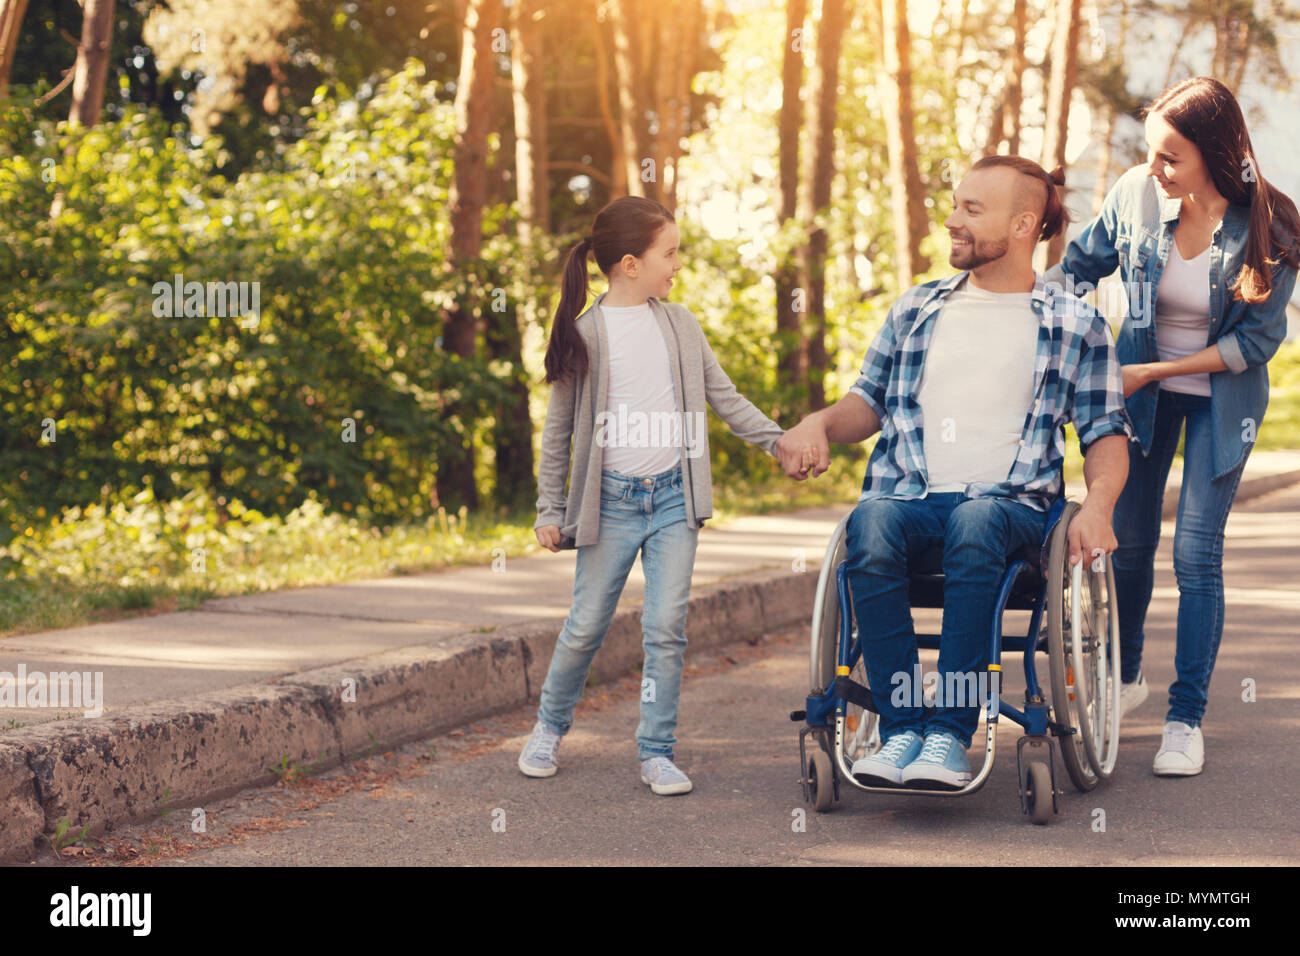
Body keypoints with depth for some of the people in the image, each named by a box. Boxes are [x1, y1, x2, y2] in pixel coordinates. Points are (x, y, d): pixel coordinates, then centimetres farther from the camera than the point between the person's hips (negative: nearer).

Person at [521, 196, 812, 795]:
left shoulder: (680, 324, 6)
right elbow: (558, 431, 2)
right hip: (611, 498, -2)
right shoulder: (584, 335, -4)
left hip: (673, 496, 3)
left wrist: (779, 439, -1)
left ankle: (657, 752, 7)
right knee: (586, 626, 4)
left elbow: (725, 399, 11)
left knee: (666, 627, -1)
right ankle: (550, 726, 27)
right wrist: (550, 510, 0)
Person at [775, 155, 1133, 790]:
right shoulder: (916, 310, 21)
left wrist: (1097, 504, -11)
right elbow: (869, 403, 25)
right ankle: (901, 727, -33)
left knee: (975, 523, -40)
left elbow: (1105, 433, 9)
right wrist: (819, 423, 2)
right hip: (909, 493, 2)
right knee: (869, 525, -35)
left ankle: (951, 731, -38)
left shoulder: (1076, 326, 12)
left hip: (1011, 503, -2)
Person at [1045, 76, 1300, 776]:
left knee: (1196, 552, -9)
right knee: (1127, 540, 7)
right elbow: (1079, 265, 2)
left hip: (1221, 397, -3)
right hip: (1140, 385, 3)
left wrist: (1152, 372, -18)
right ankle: (1125, 678, 31)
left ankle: (1186, 719, 0)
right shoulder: (1137, 194, -15)